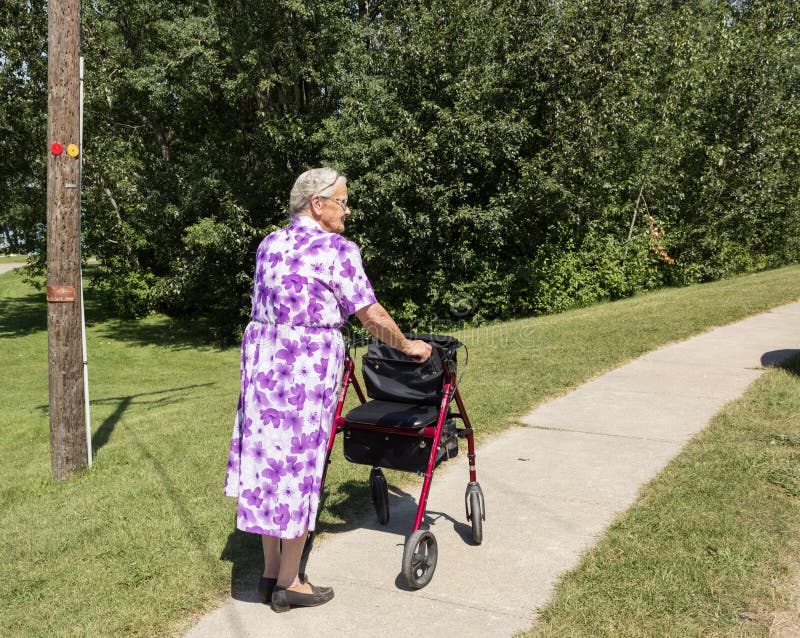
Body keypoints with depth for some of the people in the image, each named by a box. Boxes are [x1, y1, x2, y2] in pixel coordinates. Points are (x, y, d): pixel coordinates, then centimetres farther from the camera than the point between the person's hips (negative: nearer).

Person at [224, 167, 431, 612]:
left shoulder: (269, 244, 12)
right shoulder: (338, 249, -9)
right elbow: (372, 315, -8)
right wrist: (407, 346, 8)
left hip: (261, 359, 7)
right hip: (308, 367, -7)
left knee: (267, 461, 13)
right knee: (299, 467, 4)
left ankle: (270, 571, 26)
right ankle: (289, 583, 17)